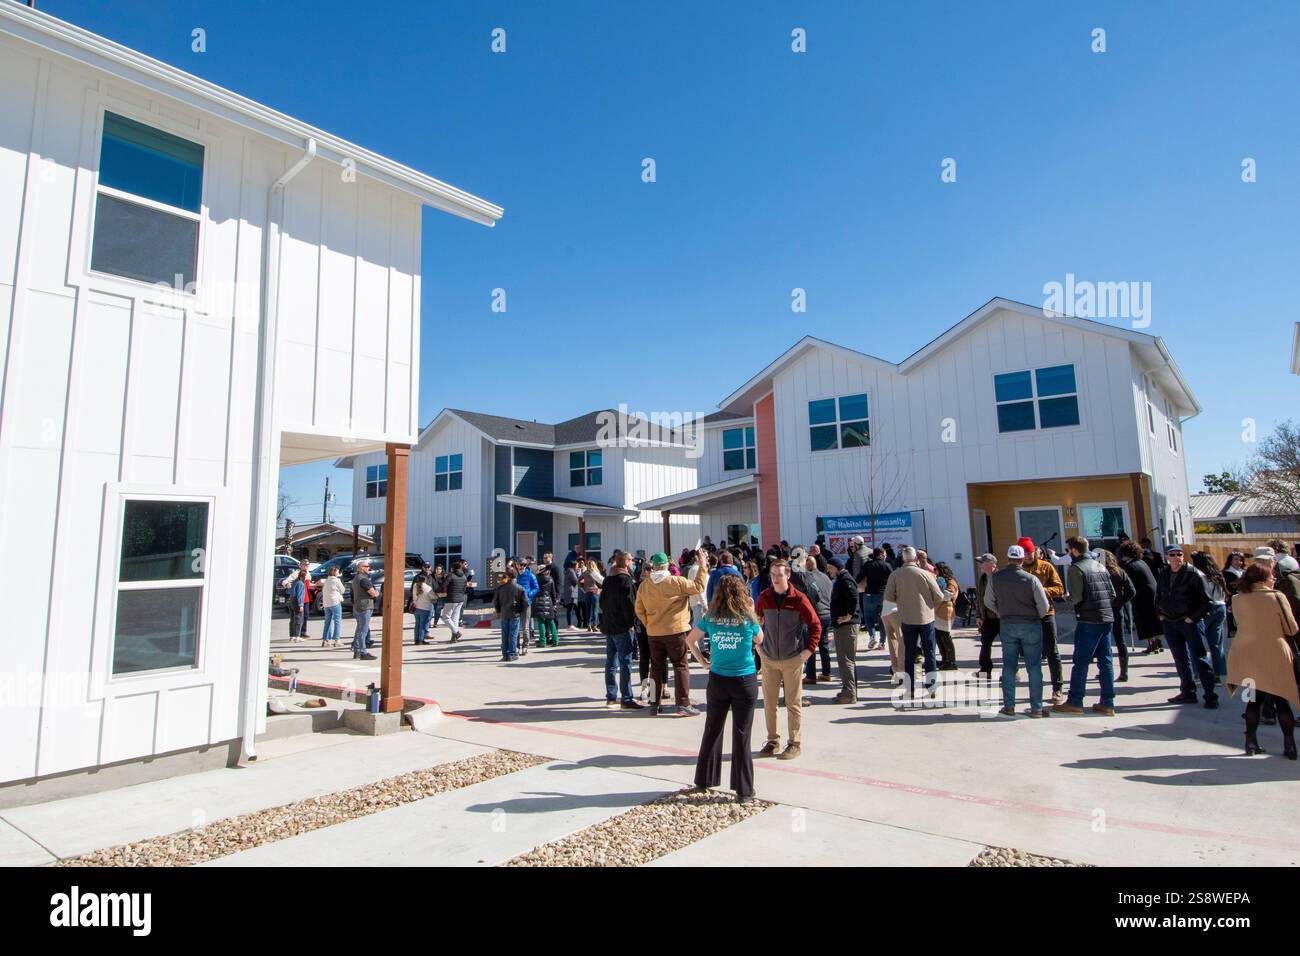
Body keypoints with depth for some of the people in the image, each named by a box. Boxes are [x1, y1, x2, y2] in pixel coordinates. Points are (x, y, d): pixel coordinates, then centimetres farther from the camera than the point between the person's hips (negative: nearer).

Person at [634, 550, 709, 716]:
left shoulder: (643, 585, -1)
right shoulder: (676, 582, -15)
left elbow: (639, 610, 6)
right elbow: (698, 586, -9)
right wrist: (703, 565, -2)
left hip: (653, 633, 4)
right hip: (675, 631, -4)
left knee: (656, 667, 14)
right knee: (680, 666, 5)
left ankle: (654, 705, 18)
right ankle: (683, 704, 4)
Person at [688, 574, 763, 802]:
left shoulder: (710, 617, -4)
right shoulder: (748, 618, -10)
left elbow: (690, 640, 6)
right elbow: (759, 640, 9)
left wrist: (703, 661, 9)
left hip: (717, 680, 2)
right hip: (745, 681, -2)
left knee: (712, 731, 16)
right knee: (741, 735, 6)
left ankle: (704, 781, 28)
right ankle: (744, 791, 14)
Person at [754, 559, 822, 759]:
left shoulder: (798, 599, -9)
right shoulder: (764, 598, 0)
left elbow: (815, 625, -3)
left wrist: (809, 649, -10)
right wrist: (757, 645, 8)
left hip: (793, 659, -3)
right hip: (769, 659, 3)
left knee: (793, 703, 4)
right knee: (769, 702, 8)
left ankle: (795, 743, 17)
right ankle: (772, 740, 23)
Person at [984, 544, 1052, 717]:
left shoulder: (996, 578, -6)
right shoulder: (1031, 579, -14)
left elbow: (989, 602, 5)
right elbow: (1044, 607, -8)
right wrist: (1036, 617, 12)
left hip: (1007, 625, 2)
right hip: (1031, 625, -2)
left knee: (1009, 667, 9)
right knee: (1034, 667, 6)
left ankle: (1009, 706, 13)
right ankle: (1036, 708, 9)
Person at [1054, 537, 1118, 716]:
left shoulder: (1075, 568, -10)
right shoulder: (1100, 566, 13)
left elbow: (1075, 597, -14)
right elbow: (1112, 593, 14)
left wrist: (1066, 597, 5)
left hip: (1088, 620, -7)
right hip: (1107, 618, 7)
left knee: (1080, 662, -1)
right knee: (1105, 661, 10)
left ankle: (1075, 702, 4)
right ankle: (1107, 703, 12)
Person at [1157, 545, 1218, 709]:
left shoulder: (1192, 574, -9)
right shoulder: (1163, 574, 6)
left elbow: (1206, 600, -9)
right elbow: (1158, 596, 21)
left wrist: (1194, 617, -13)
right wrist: (1160, 613, 10)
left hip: (1191, 622, -5)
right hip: (1170, 623, 5)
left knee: (1200, 659, -3)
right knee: (1181, 660, 13)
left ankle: (1210, 696, 4)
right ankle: (1188, 692, 23)